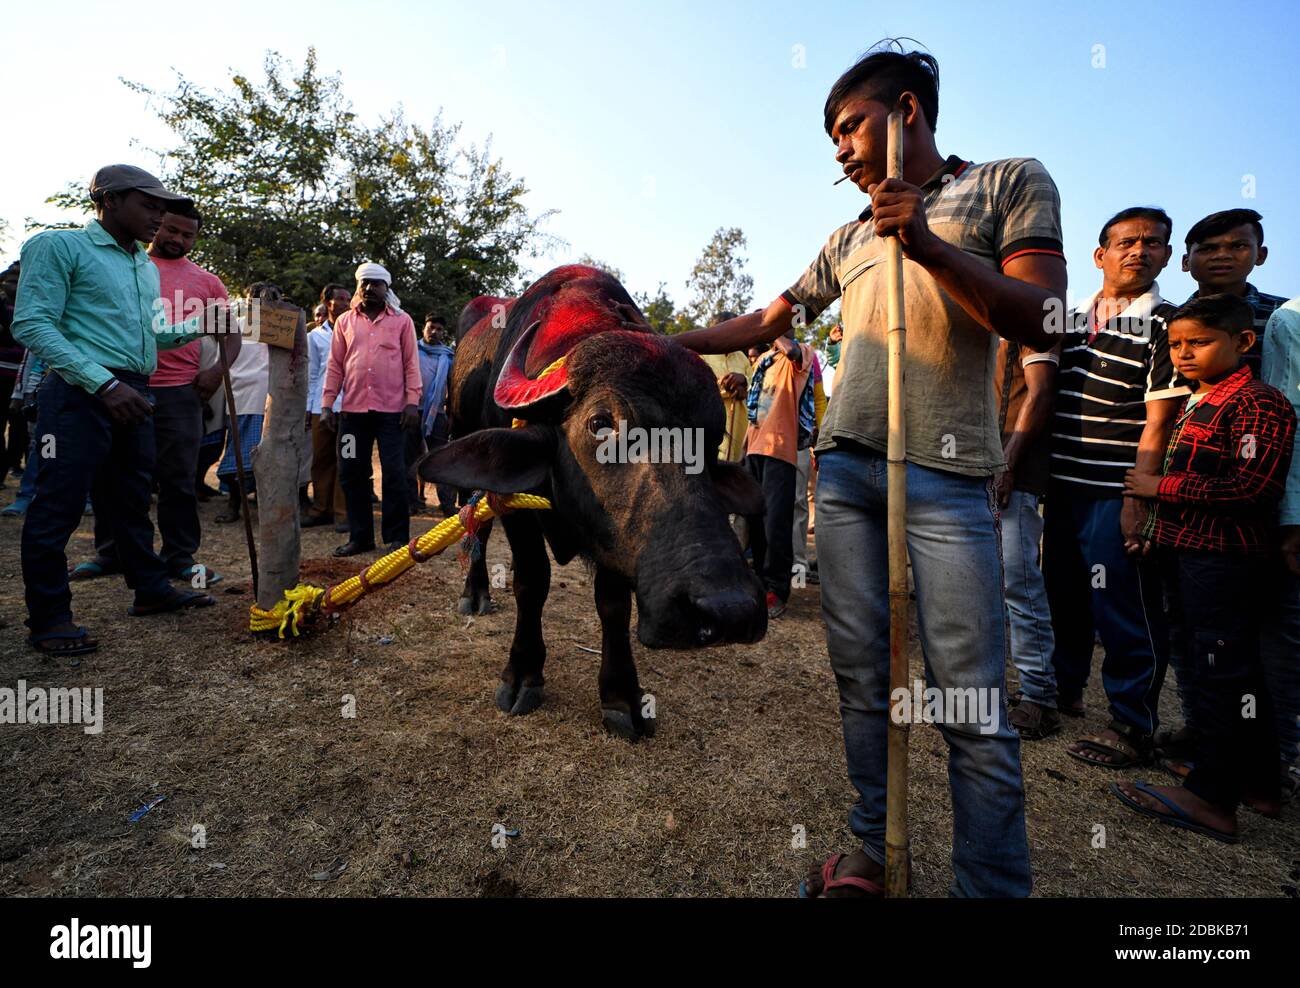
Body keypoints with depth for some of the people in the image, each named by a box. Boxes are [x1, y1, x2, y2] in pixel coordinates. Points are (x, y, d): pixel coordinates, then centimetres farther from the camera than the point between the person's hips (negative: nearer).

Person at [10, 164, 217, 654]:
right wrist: (105, 382, -22)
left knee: (132, 499, 15)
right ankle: (49, 618, 7)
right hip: (80, 394, -7)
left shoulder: (147, 268, 17)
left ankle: (151, 589, 26)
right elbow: (32, 324, -13)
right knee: (58, 505, -2)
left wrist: (200, 325, 7)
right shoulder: (59, 246, -5)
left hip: (133, 394, 8)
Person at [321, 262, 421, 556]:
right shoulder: (345, 321, 13)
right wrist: (327, 403, 4)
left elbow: (411, 364, 2)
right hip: (353, 409, 3)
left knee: (394, 474, -2)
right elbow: (335, 365, 11)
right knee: (352, 474, 6)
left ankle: (397, 537, 6)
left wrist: (412, 402, -8)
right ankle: (360, 536, 16)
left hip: (392, 409, -3)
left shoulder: (402, 320, 7)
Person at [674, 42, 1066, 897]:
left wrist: (930, 247, -13)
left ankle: (993, 884, 13)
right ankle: (871, 851, 21)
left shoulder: (1012, 183, 9)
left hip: (947, 476, -4)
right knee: (863, 678, 7)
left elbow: (1038, 320, -3)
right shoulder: (849, 239, 21)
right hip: (844, 469, 5)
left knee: (972, 697, -5)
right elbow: (765, 325, 26)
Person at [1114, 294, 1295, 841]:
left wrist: (1162, 486, -17)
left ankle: (1212, 797, 4)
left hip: (1224, 561, -10)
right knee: (1225, 668, 17)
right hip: (1187, 552, 10)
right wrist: (1152, 522, 13)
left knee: (1221, 671, -4)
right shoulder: (1193, 402, 17)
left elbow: (1251, 488, -22)